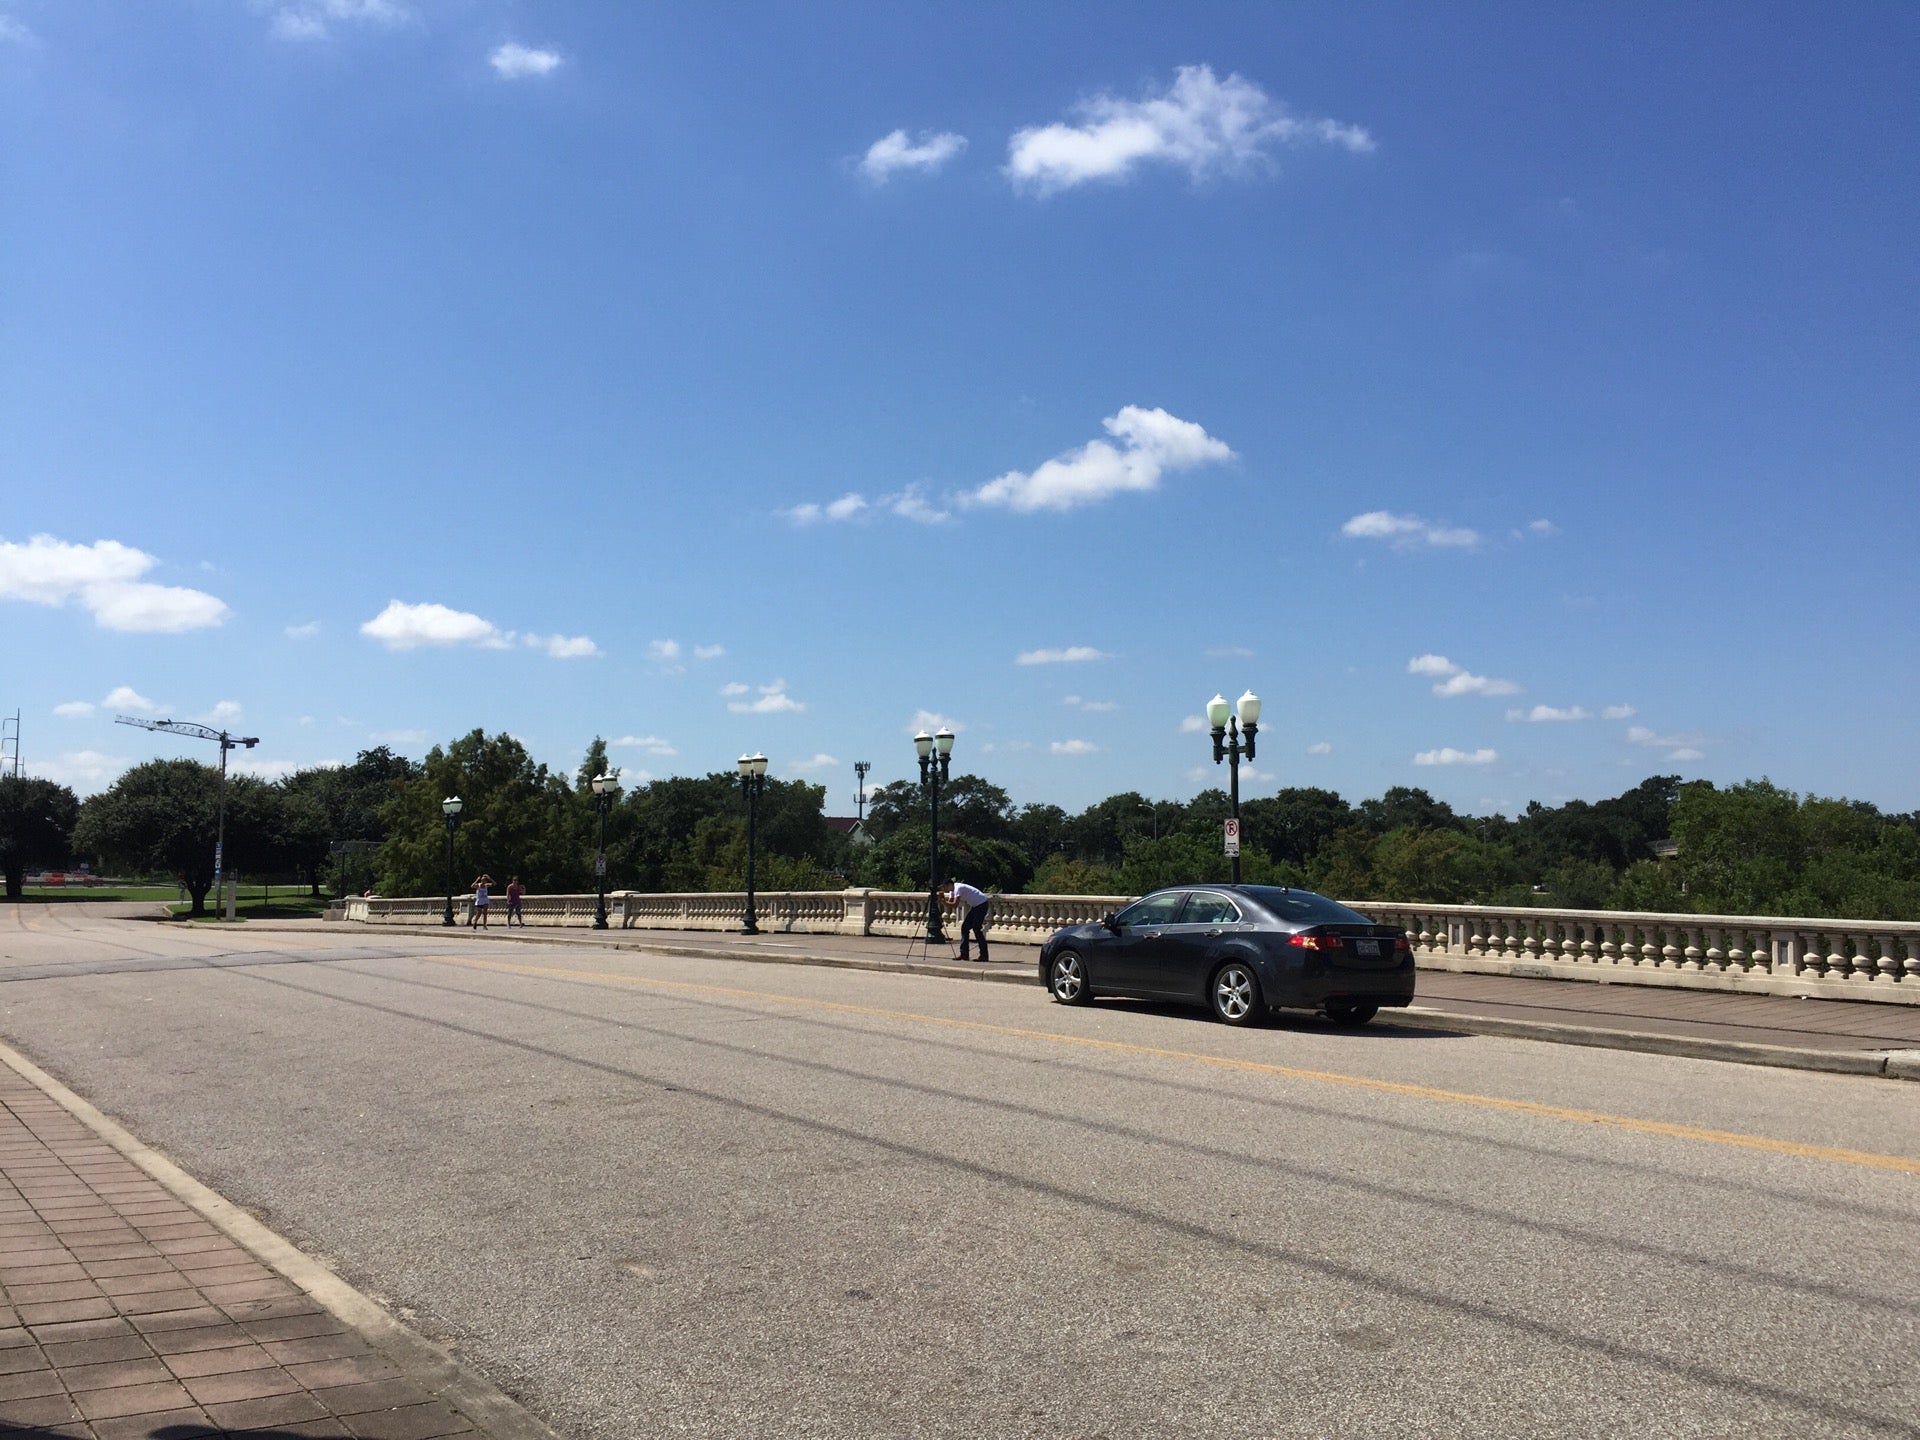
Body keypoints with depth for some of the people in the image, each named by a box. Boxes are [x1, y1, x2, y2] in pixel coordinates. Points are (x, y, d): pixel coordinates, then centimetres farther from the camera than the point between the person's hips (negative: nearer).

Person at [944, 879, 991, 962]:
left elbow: (955, 905, -29)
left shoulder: (958, 888, -21)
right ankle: (964, 954, 7)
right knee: (965, 927, 5)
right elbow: (950, 903, 6)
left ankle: (984, 956, -10)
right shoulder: (952, 890, 9)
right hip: (975, 906, 10)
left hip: (981, 904, -10)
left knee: (976, 929, -13)